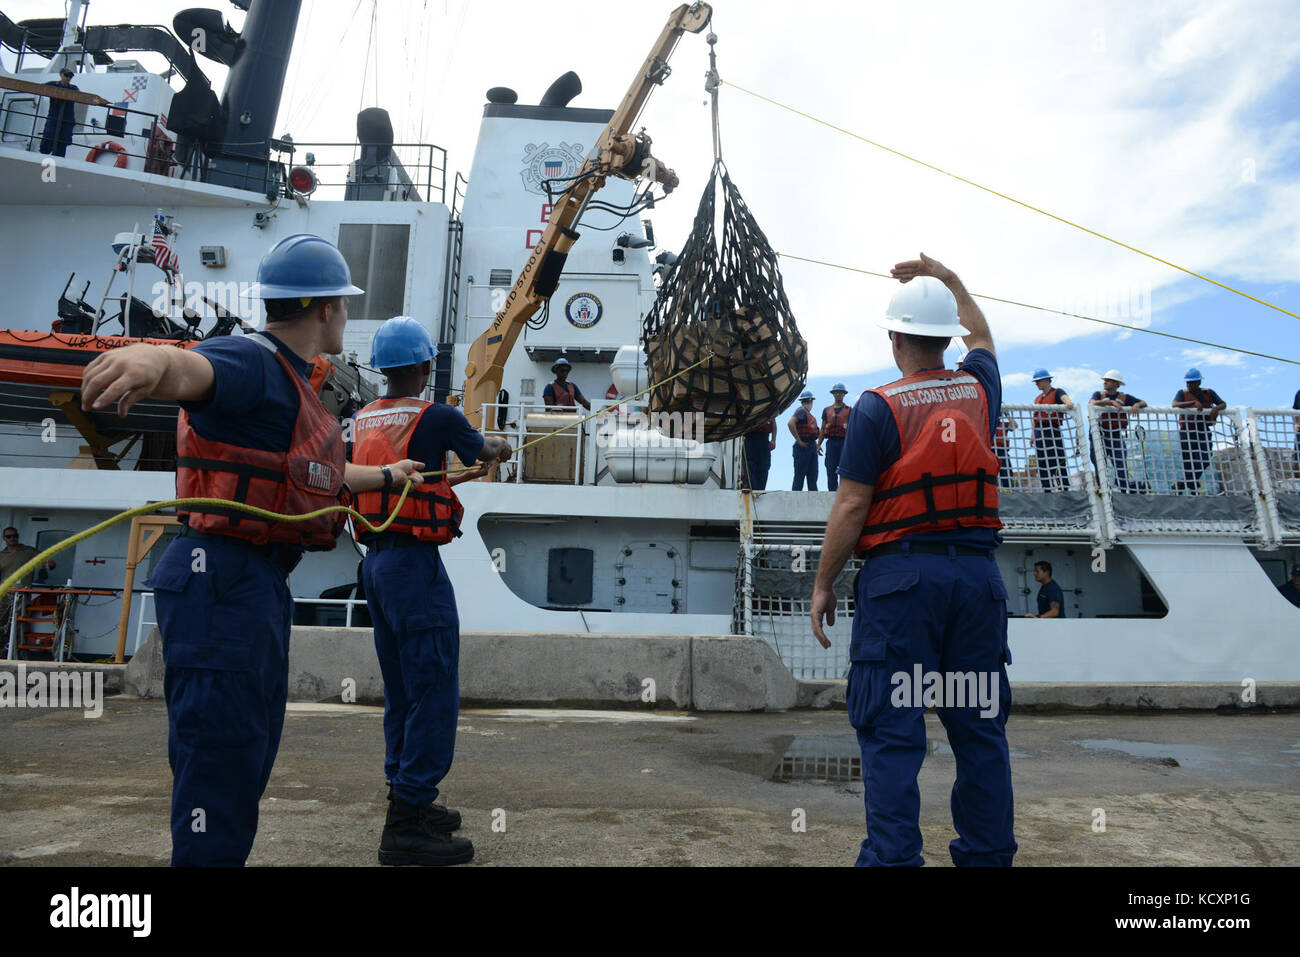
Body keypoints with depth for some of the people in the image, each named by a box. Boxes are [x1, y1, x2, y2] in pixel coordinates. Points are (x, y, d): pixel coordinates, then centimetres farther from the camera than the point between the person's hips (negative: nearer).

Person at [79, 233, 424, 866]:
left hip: (260, 586, 10)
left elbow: (315, 475, 34)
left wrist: (387, 475, 49)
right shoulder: (250, 362, -13)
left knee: (248, 762, 21)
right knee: (220, 762, -6)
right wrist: (152, 359, -61)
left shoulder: (289, 383, 19)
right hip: (222, 582, -10)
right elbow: (195, 369, -38)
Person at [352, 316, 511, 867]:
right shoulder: (438, 418, -11)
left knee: (401, 691, 16)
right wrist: (498, 448, 32)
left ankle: (408, 800, 28)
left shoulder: (362, 421, 9)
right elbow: (481, 450, 9)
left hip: (375, 562, 8)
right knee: (434, 691, -3)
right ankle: (407, 827, 0)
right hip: (414, 563, -8)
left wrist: (465, 471, 35)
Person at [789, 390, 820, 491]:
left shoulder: (808, 413, 20)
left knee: (813, 477, 8)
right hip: (803, 447, -9)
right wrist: (799, 441, -19)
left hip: (812, 447, 9)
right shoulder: (801, 410, -8)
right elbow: (790, 424, -23)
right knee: (800, 476, -7)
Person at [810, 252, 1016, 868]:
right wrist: (949, 279, 42)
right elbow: (981, 338, 34)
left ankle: (893, 855, 3)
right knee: (979, 724, 13)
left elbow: (851, 505, -8)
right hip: (977, 570, 5)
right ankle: (987, 852, 23)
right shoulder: (978, 389, 9)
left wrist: (823, 583, 0)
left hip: (900, 574, -5)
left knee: (891, 728, 0)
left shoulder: (878, 407, -6)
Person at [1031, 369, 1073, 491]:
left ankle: (1063, 489, -9)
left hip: (1052, 431, -6)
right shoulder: (1038, 398, 22)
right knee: (1042, 464, 4)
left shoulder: (1057, 392, 3)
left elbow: (1065, 398, -20)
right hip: (1039, 433, 6)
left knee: (1057, 462, -10)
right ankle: (1047, 490, 8)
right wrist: (1033, 436, 16)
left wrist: (1069, 403, -44)